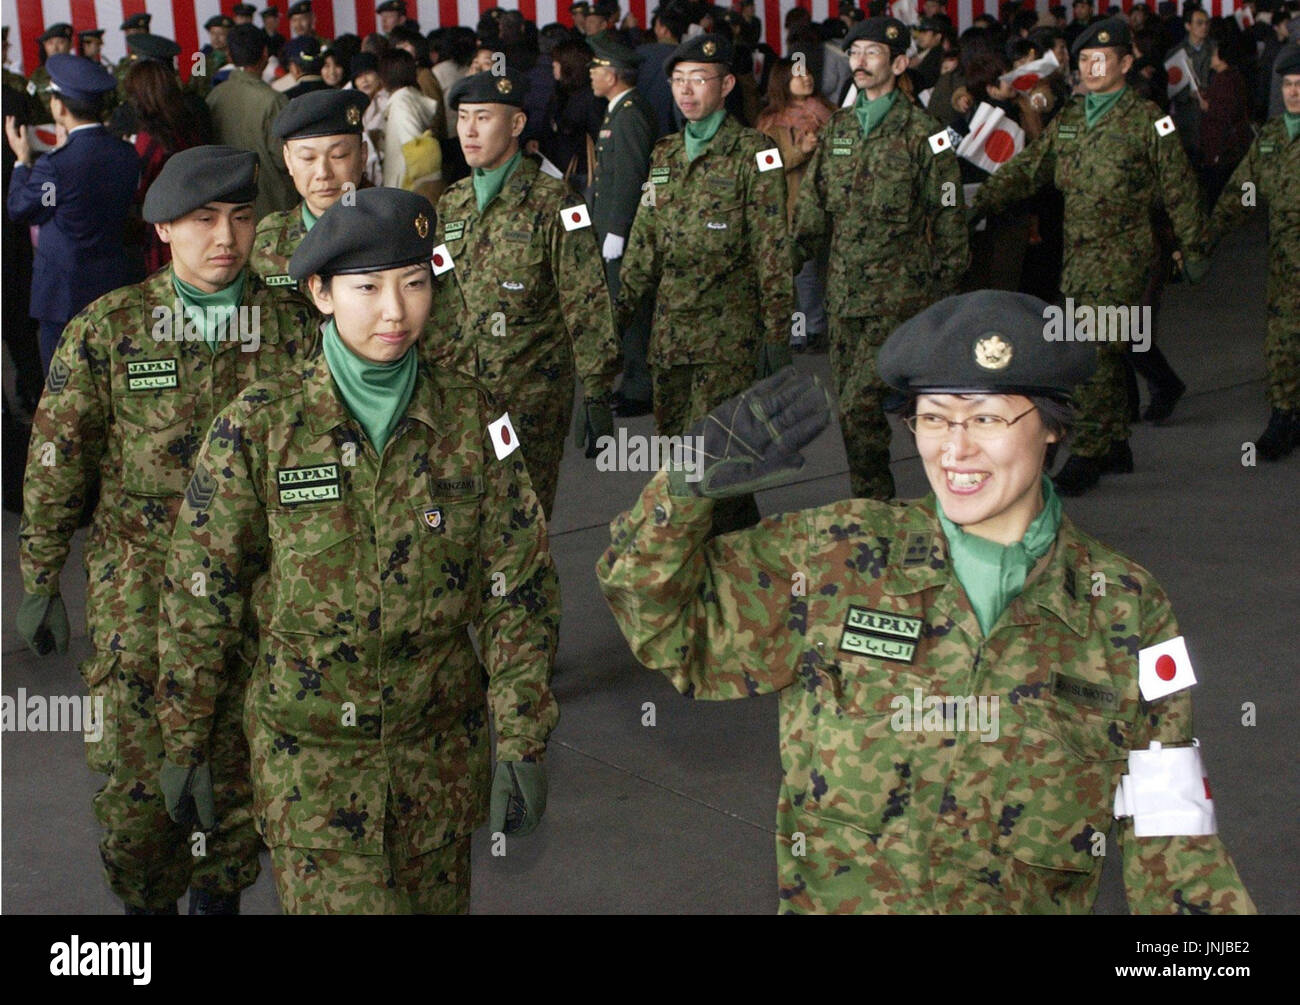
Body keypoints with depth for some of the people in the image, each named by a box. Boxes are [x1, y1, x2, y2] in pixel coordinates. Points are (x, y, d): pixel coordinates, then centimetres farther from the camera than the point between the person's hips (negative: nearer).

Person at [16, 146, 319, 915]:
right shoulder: (106, 331, -4)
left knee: (243, 769, 9)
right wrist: (41, 582, 3)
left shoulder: (295, 327, 0)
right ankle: (147, 901, 25)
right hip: (142, 594, -1)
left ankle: (221, 893, 34)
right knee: (137, 777, -1)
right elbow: (57, 465, 2)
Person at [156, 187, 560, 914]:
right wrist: (185, 742, 1)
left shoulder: (471, 417, -5)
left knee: (438, 902, 15)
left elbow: (519, 590, -2)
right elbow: (199, 600, -3)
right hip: (308, 751, -2)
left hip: (444, 742, 2)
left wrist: (524, 742, -4)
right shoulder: (258, 428, -10)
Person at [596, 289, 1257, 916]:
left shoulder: (1126, 610, 3)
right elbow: (666, 634, 7)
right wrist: (689, 483, -7)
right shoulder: (833, 556, 2)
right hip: (824, 899, 0)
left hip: (1033, 903, 0)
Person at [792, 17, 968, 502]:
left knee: (861, 405, -15)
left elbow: (947, 217, 0)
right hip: (844, 290, 6)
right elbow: (812, 207, 16)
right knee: (852, 408, 9)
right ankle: (876, 504, 20)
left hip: (899, 292, -6)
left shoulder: (921, 133, -4)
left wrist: (945, 288, 2)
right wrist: (798, 251, 3)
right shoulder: (837, 127, 12)